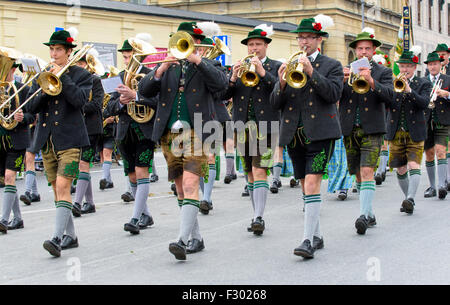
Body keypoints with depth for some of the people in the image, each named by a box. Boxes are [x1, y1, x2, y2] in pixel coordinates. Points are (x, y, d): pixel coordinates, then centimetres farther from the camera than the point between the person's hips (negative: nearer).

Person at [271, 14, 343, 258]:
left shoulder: (331, 66, 5)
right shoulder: (288, 67, 15)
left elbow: (334, 94, -12)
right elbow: (275, 103, 8)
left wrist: (311, 72, -19)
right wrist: (282, 83, -12)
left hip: (319, 134, -4)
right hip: (293, 135, 5)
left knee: (312, 185, -15)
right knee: (306, 187, 11)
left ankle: (308, 240, -16)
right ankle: (317, 236, 22)